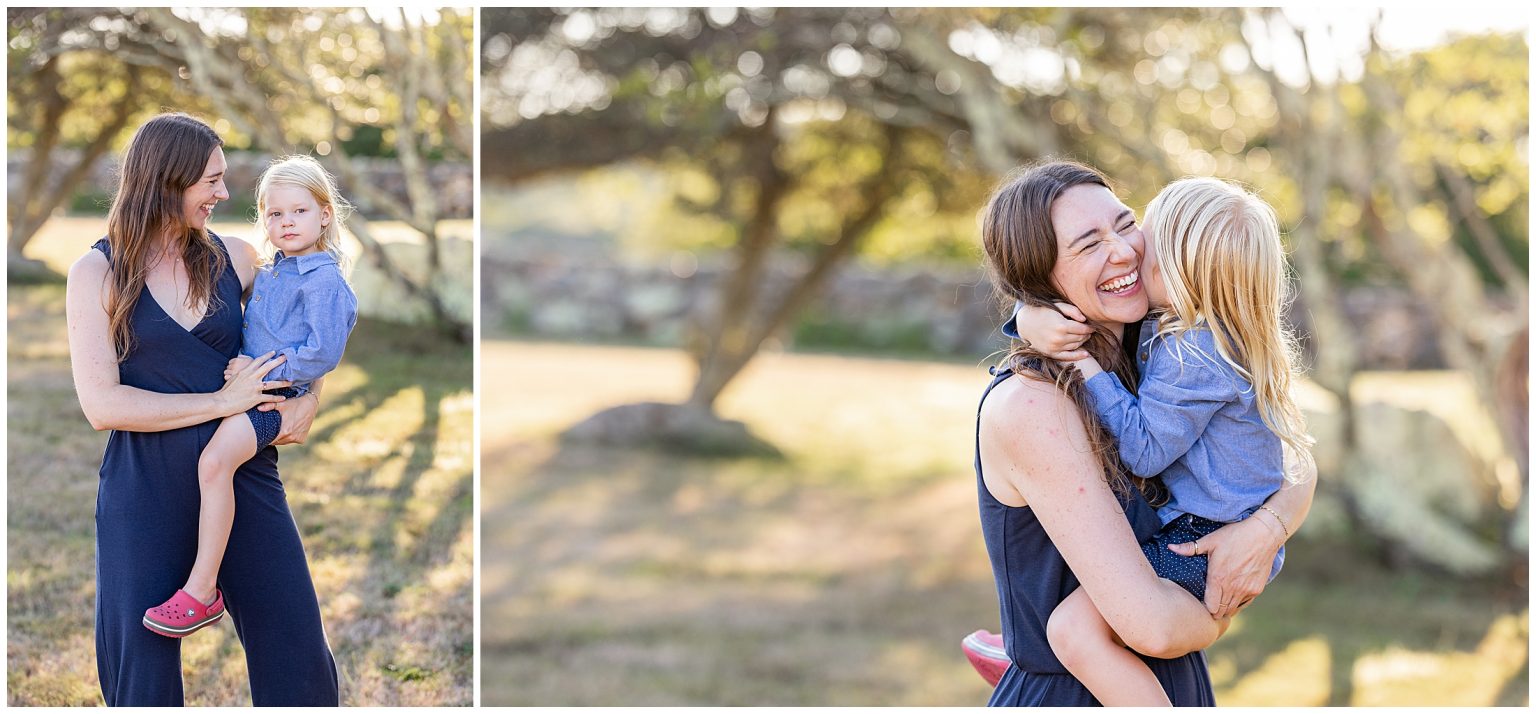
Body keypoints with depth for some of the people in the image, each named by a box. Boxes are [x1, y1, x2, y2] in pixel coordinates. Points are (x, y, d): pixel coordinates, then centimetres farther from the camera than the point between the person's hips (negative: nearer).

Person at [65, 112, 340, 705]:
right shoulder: (97, 272, -2)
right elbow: (102, 405, -11)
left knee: (298, 663, 0)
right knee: (142, 675, 6)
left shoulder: (232, 258, 7)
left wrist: (308, 402, 1)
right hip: (144, 493, -2)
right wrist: (223, 401, -15)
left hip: (242, 478, 2)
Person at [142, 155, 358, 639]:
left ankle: (202, 591, -28)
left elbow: (324, 354, -18)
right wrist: (236, 366, 15)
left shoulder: (325, 281, -10)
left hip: (278, 395, -10)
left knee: (215, 458, -30)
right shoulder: (266, 276, 17)